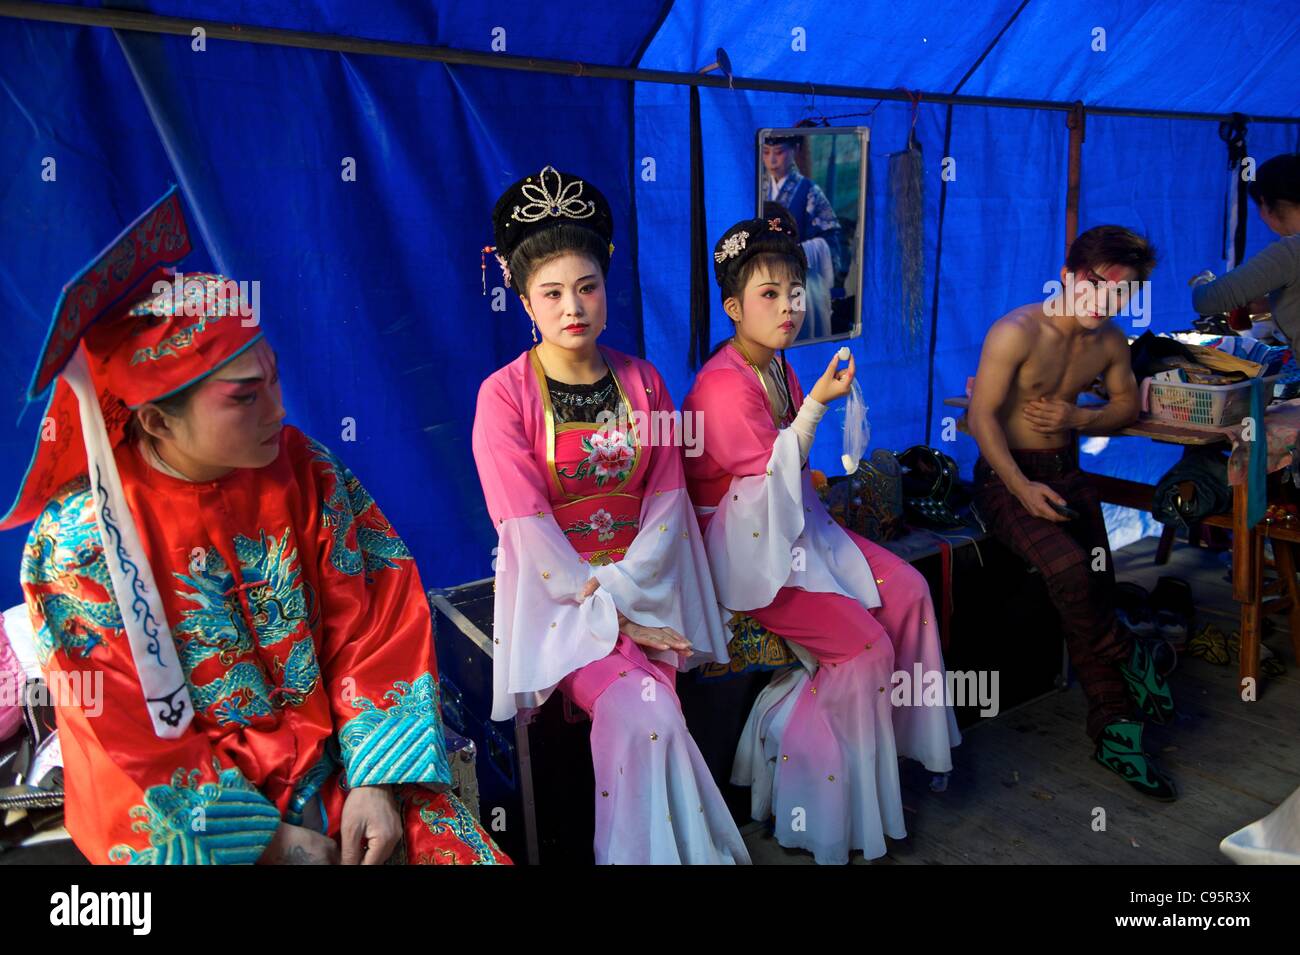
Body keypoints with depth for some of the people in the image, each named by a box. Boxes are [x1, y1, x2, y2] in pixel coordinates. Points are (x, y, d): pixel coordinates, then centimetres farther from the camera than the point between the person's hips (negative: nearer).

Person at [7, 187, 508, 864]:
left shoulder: (303, 471, -7)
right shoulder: (78, 540, -13)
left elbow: (369, 626, -5)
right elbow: (129, 737, -10)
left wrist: (376, 781, -13)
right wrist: (264, 839, -13)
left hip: (340, 758, 2)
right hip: (195, 820, -1)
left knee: (459, 846, -13)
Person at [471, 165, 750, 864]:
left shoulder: (641, 381, 5)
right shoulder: (505, 394, -6)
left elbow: (668, 498, 2)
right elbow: (528, 529, -11)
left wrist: (622, 589, -12)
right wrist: (611, 616, -14)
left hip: (643, 587, 3)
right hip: (557, 593, -3)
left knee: (642, 717, -21)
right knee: (644, 712, -24)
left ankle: (665, 848, 4)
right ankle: (646, 852, 0)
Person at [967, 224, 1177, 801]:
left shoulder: (1109, 341, 6)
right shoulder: (1017, 332, -14)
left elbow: (1127, 403, 21)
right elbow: (981, 417, -18)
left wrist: (1080, 417, -3)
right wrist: (1023, 488, -27)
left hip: (1066, 472, 6)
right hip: (1007, 476, -5)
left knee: (1094, 590, -7)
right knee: (1070, 568, -30)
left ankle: (1114, 731, 1)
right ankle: (1128, 660, -4)